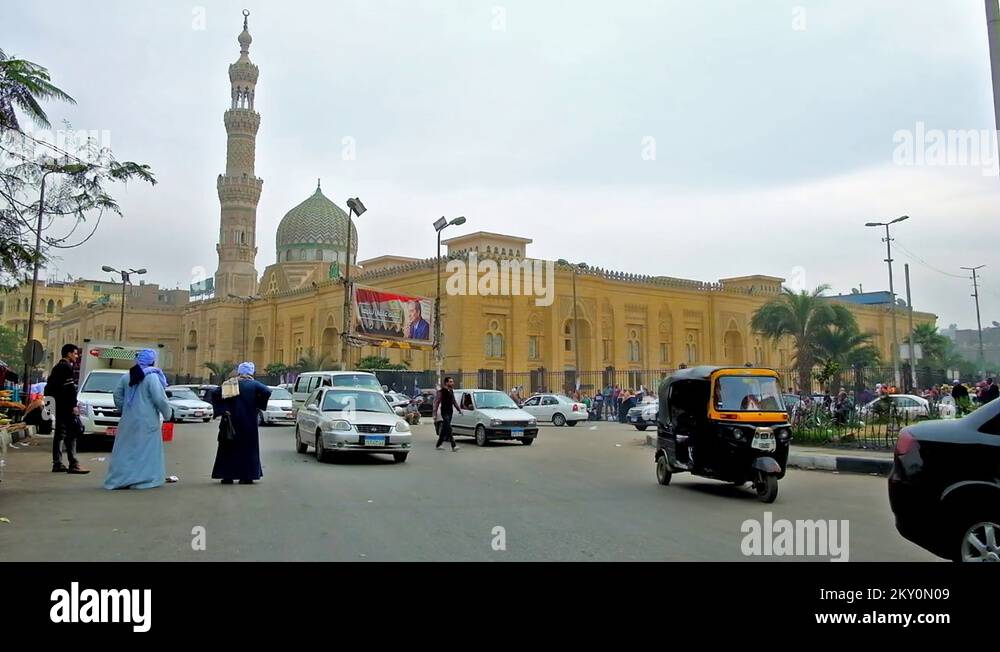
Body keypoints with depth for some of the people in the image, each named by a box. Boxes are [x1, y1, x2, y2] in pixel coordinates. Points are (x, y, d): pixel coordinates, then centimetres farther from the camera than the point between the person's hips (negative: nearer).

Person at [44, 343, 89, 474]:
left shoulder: (57, 367, 19)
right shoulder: (67, 367, -12)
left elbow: (50, 386, 23)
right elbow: (70, 388, -19)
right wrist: (73, 406, -19)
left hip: (59, 405, 11)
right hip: (67, 406, -11)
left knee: (59, 433, 12)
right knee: (72, 433, -11)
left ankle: (57, 464, 15)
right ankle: (73, 464, -14)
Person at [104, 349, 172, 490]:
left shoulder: (127, 377, 8)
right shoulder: (152, 377, -13)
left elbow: (117, 394, 11)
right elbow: (160, 399, -17)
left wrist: (124, 409, 19)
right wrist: (167, 414, -4)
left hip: (128, 420, 6)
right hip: (147, 422, -6)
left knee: (126, 449, 12)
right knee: (146, 449, 1)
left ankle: (119, 479, 15)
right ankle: (144, 479, 0)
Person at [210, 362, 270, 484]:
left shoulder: (229, 384, 5)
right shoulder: (253, 384, -4)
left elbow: (214, 392, -5)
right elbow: (267, 391, -18)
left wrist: (221, 409, -5)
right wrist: (258, 405, -5)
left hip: (232, 420, 2)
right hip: (248, 422, -2)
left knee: (230, 447, 11)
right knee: (248, 447, 5)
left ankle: (227, 476, 12)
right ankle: (246, 476, 3)